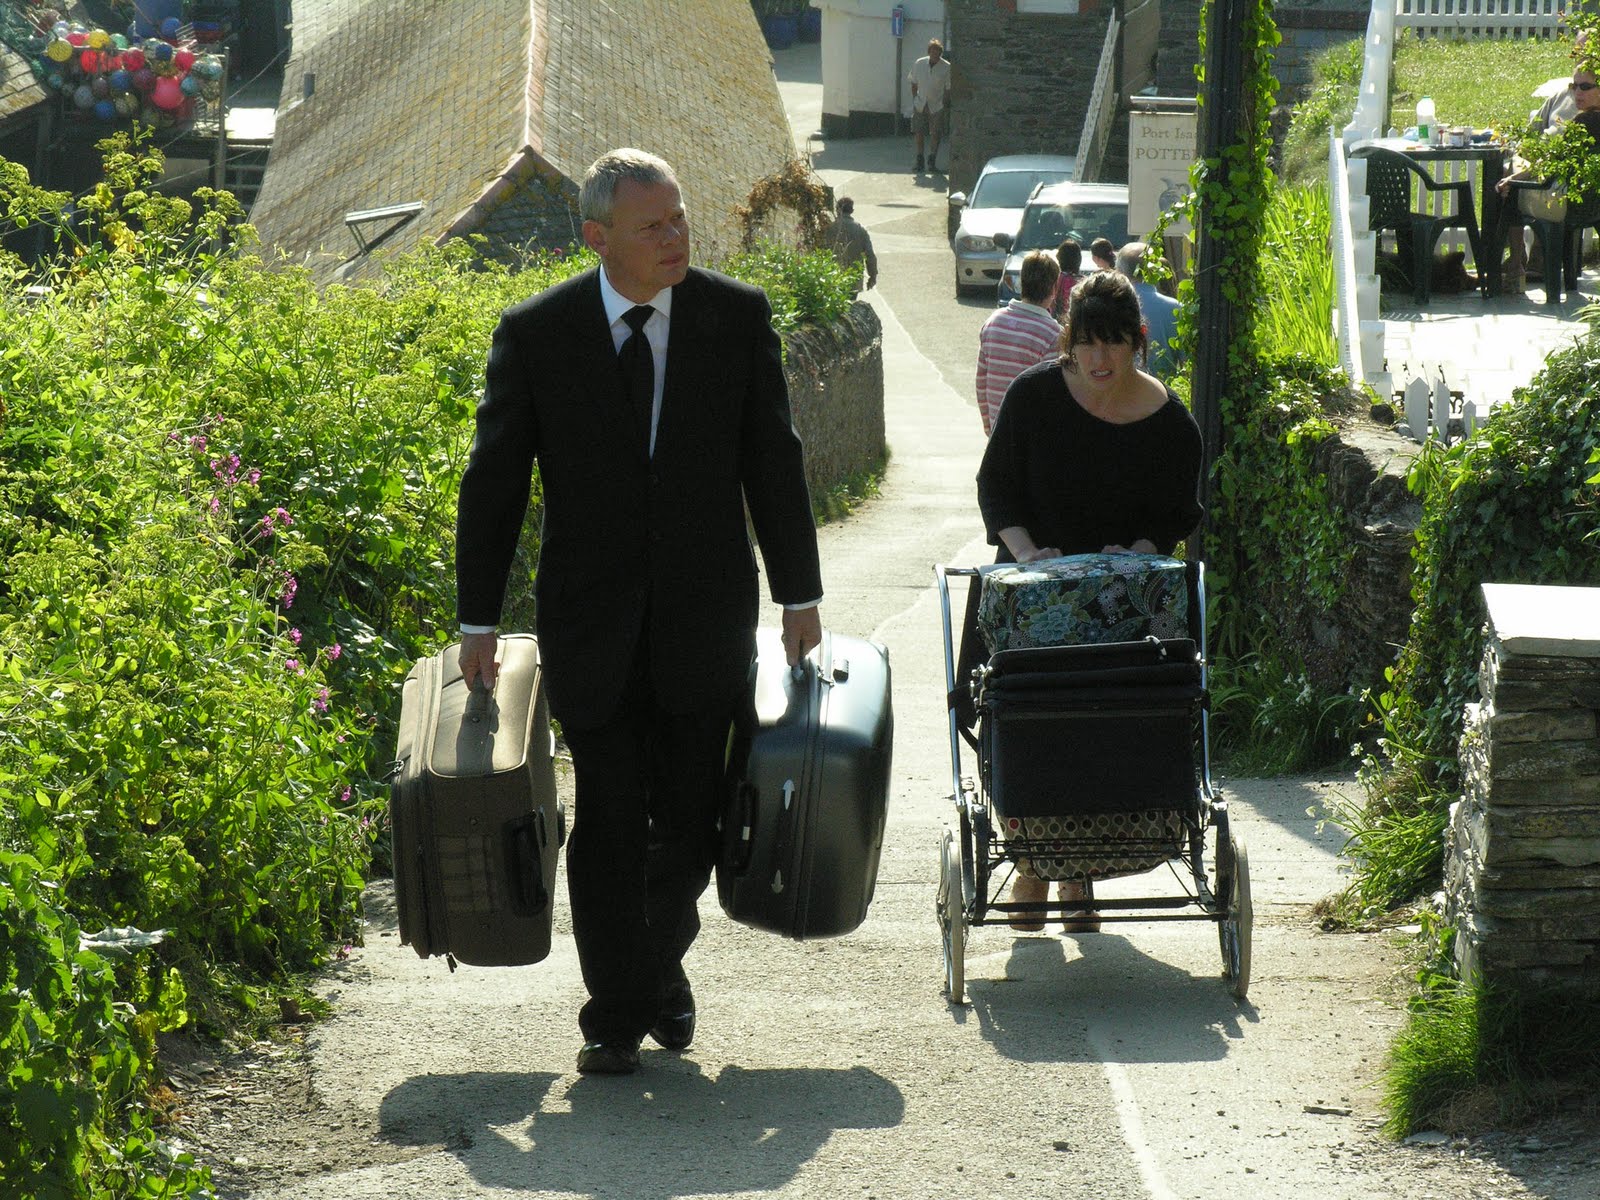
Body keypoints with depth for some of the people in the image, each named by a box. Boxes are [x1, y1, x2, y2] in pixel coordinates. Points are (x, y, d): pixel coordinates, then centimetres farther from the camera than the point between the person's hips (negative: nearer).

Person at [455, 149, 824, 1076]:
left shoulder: (738, 317, -1)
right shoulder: (535, 334, -4)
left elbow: (774, 461, 5)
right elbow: (495, 479, 2)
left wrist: (800, 594, 6)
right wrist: (478, 620, 2)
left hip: (707, 616, 1)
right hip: (591, 625, -1)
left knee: (691, 822, 6)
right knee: (609, 823, 2)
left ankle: (662, 965, 32)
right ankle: (617, 1014, 12)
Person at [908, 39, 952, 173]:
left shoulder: (946, 67, -8)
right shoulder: (919, 64, -1)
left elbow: (948, 89, -1)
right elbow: (914, 84, 10)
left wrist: (944, 103, -6)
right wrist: (915, 100, 4)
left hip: (936, 106, -2)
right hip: (920, 105, 2)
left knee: (935, 134, -1)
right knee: (918, 133, 2)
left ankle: (932, 162, 13)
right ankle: (919, 162, 12)